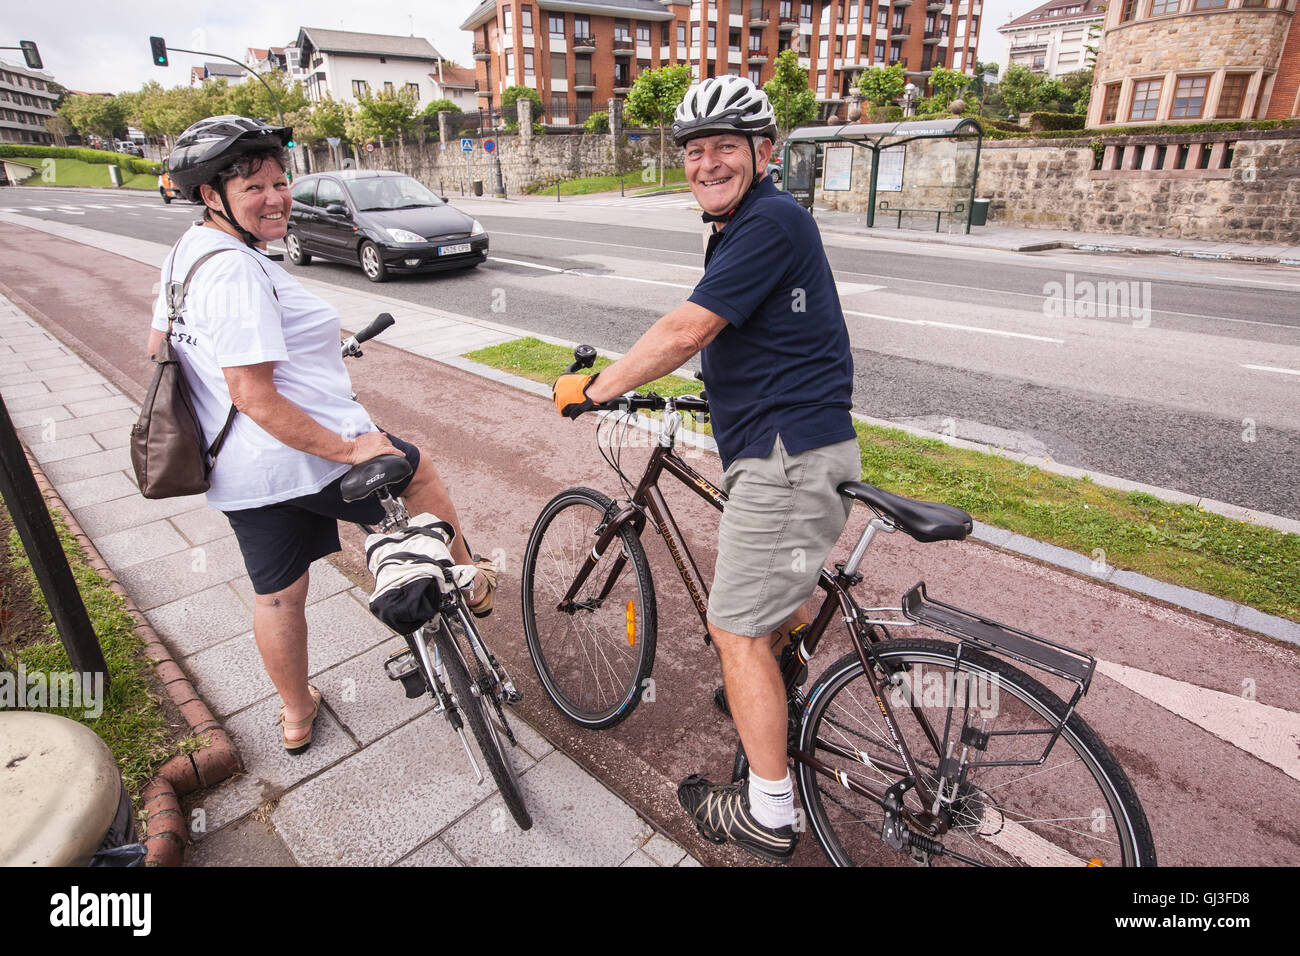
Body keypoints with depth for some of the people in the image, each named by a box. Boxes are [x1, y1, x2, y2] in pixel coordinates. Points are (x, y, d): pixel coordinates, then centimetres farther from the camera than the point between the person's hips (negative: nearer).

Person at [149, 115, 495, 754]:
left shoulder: (185, 252, 11)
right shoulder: (235, 269, -21)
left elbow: (158, 345, 24)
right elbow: (254, 395, -27)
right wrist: (349, 449, -24)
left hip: (237, 474, 9)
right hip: (306, 455, -9)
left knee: (277, 592, 19)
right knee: (419, 472, 16)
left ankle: (296, 715, 37)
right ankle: (469, 585, 34)